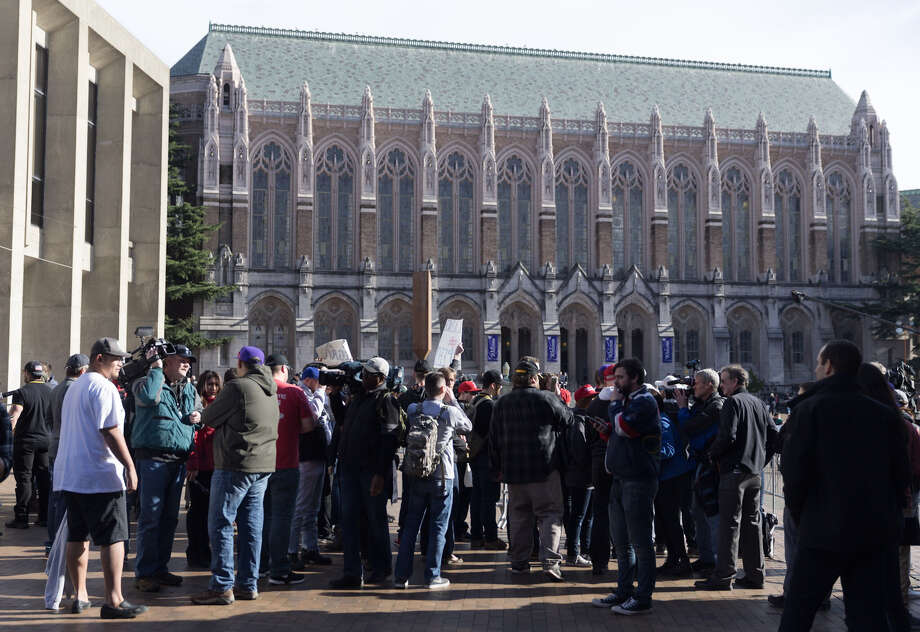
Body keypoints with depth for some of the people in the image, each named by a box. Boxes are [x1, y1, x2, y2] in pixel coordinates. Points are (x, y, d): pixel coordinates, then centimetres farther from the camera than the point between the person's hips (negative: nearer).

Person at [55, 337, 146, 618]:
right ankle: (113, 601, -6)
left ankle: (79, 596, 20)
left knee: (77, 537, 13)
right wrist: (130, 466, -16)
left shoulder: (75, 387, 19)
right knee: (113, 538, -5)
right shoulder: (103, 387, -13)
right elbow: (110, 431, -19)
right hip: (100, 477, -9)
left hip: (69, 476, 10)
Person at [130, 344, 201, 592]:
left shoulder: (189, 389, 17)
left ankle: (160, 568, 22)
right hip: (153, 458, -7)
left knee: (170, 518, 12)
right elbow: (148, 396, -25)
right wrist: (156, 368, -14)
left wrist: (198, 416, 5)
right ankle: (144, 573, 3)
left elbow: (200, 409, 29)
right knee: (150, 517, -6)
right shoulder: (147, 381, -3)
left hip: (178, 460, 7)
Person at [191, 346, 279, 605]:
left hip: (236, 466, -8)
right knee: (251, 525, 10)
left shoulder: (237, 387, -11)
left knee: (221, 524, -1)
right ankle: (248, 584, 15)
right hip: (263, 466, 8)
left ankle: (222, 586, -1)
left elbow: (208, 418, -4)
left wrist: (205, 413, 19)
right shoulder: (270, 391, 13)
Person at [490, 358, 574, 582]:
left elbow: (493, 439, 11)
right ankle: (550, 561, -8)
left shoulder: (501, 403, 7)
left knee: (519, 516, 13)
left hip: (513, 471, 4)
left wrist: (497, 468, 19)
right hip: (544, 470, -4)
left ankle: (519, 562, 17)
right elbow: (568, 420, 6)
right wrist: (560, 400, 22)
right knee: (550, 514, 2)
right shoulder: (547, 398, -7)